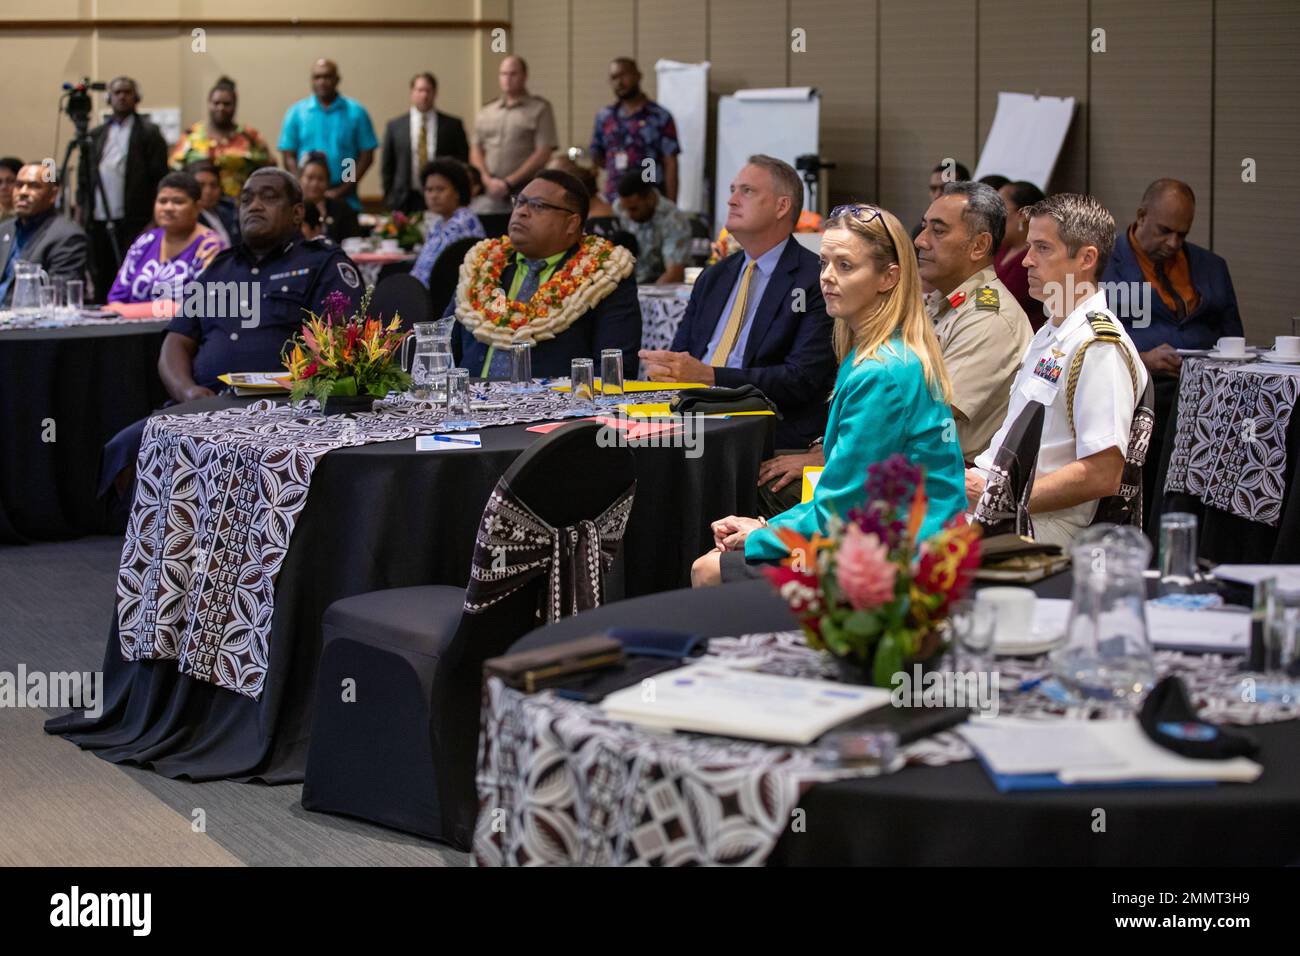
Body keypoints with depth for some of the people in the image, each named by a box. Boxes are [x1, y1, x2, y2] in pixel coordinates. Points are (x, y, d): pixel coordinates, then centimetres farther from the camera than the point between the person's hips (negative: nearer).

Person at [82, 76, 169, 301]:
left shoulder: (148, 133, 1)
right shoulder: (96, 135, 16)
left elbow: (159, 177, -4)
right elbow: (84, 175, 18)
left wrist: (154, 220, -11)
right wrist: (84, 212, 10)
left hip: (133, 223, -5)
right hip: (98, 221, 5)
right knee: (101, 284, 9)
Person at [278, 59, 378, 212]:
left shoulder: (356, 112, 4)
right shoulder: (296, 113, 7)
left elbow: (367, 156, 3)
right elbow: (289, 157, 4)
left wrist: (343, 190, -7)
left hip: (345, 200, 0)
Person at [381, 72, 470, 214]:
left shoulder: (452, 125, 7)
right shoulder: (395, 126, 8)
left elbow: (463, 163, 8)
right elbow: (387, 166, 10)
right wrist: (391, 200, 3)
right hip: (405, 203, 0)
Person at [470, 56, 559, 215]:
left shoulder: (540, 109, 3)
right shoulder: (485, 113, 17)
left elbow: (543, 154, -4)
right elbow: (475, 151, 15)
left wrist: (509, 182, -9)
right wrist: (488, 180, -4)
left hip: (523, 190, -4)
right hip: (488, 191, 4)